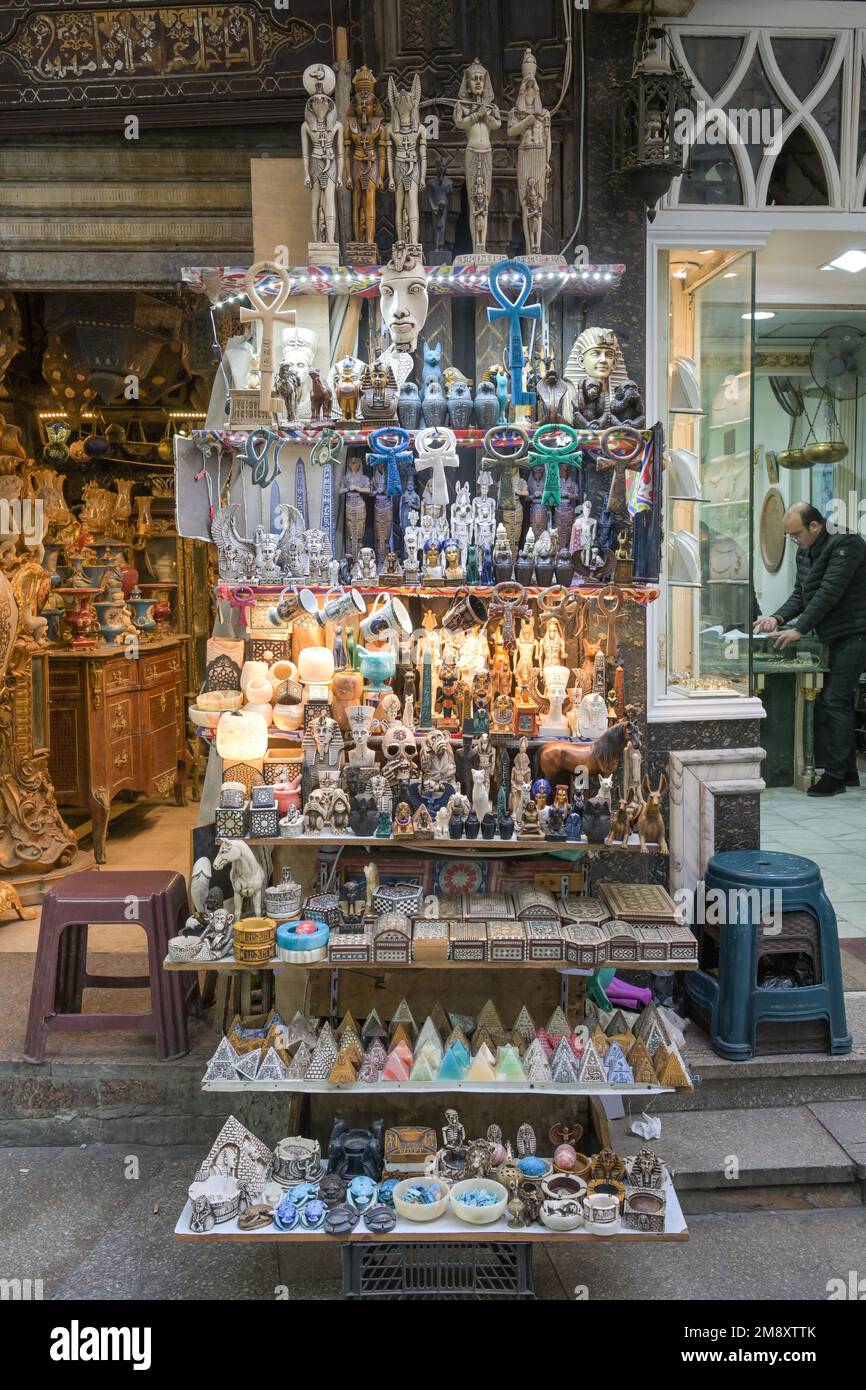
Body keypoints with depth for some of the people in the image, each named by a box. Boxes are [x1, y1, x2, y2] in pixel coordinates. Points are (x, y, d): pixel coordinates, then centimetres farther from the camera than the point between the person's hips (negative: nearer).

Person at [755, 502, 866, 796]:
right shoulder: (805, 552, 13)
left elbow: (829, 592, -22)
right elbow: (800, 595, 13)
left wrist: (799, 630, -23)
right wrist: (778, 618, -5)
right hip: (837, 637, 9)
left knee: (834, 701, -13)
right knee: (840, 701, 10)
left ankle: (835, 774, -10)